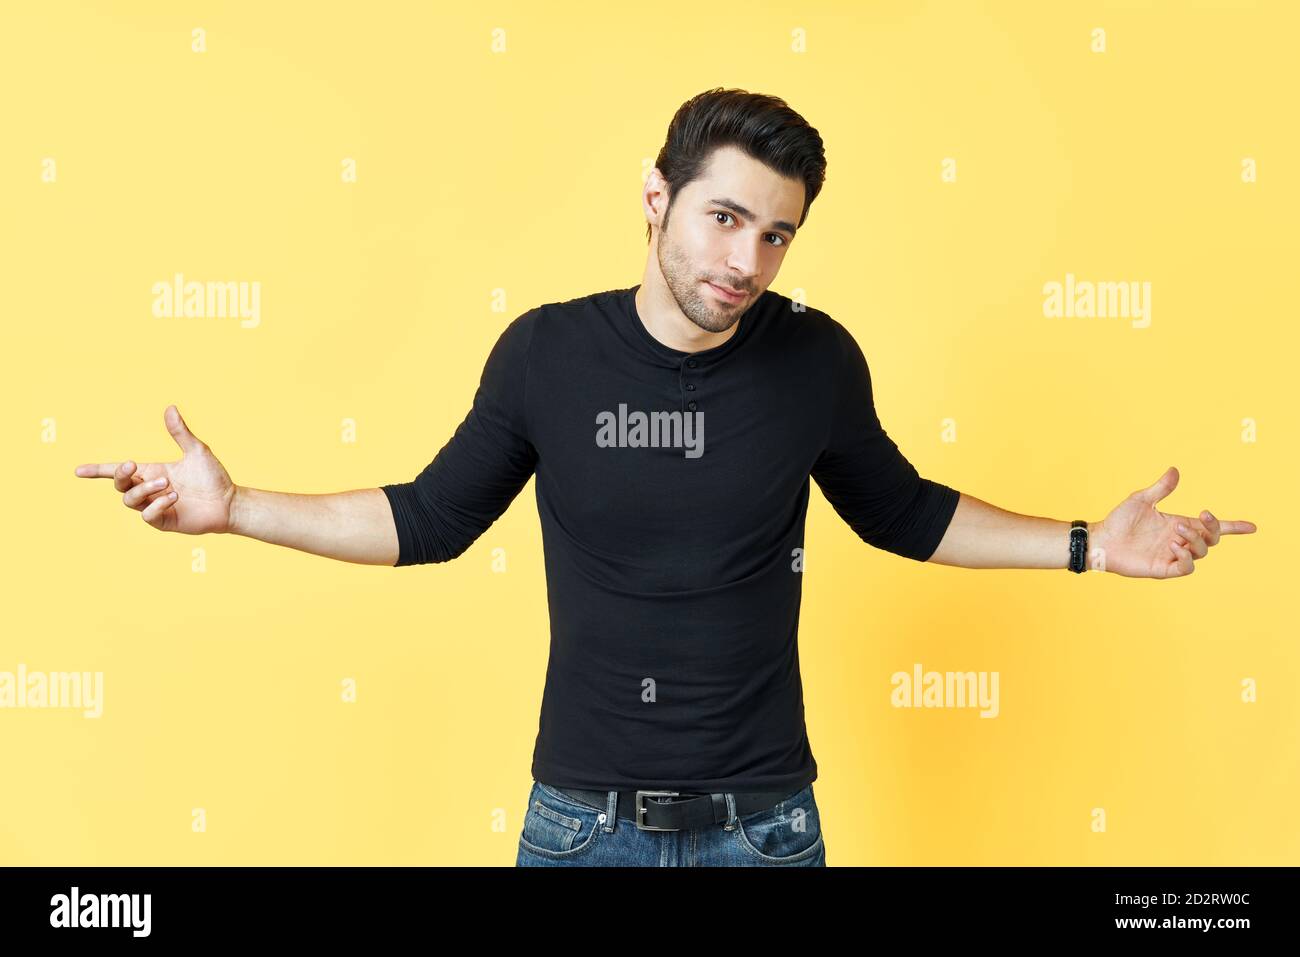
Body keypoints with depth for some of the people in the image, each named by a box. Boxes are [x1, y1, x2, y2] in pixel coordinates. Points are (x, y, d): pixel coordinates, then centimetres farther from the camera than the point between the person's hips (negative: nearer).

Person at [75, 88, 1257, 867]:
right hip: (582, 820, 0)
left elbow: (900, 512, 9)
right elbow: (433, 519, 2)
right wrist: (235, 508, -5)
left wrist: (1088, 544, 3)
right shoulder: (547, 351, -9)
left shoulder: (816, 359, -8)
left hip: (762, 823, 0)